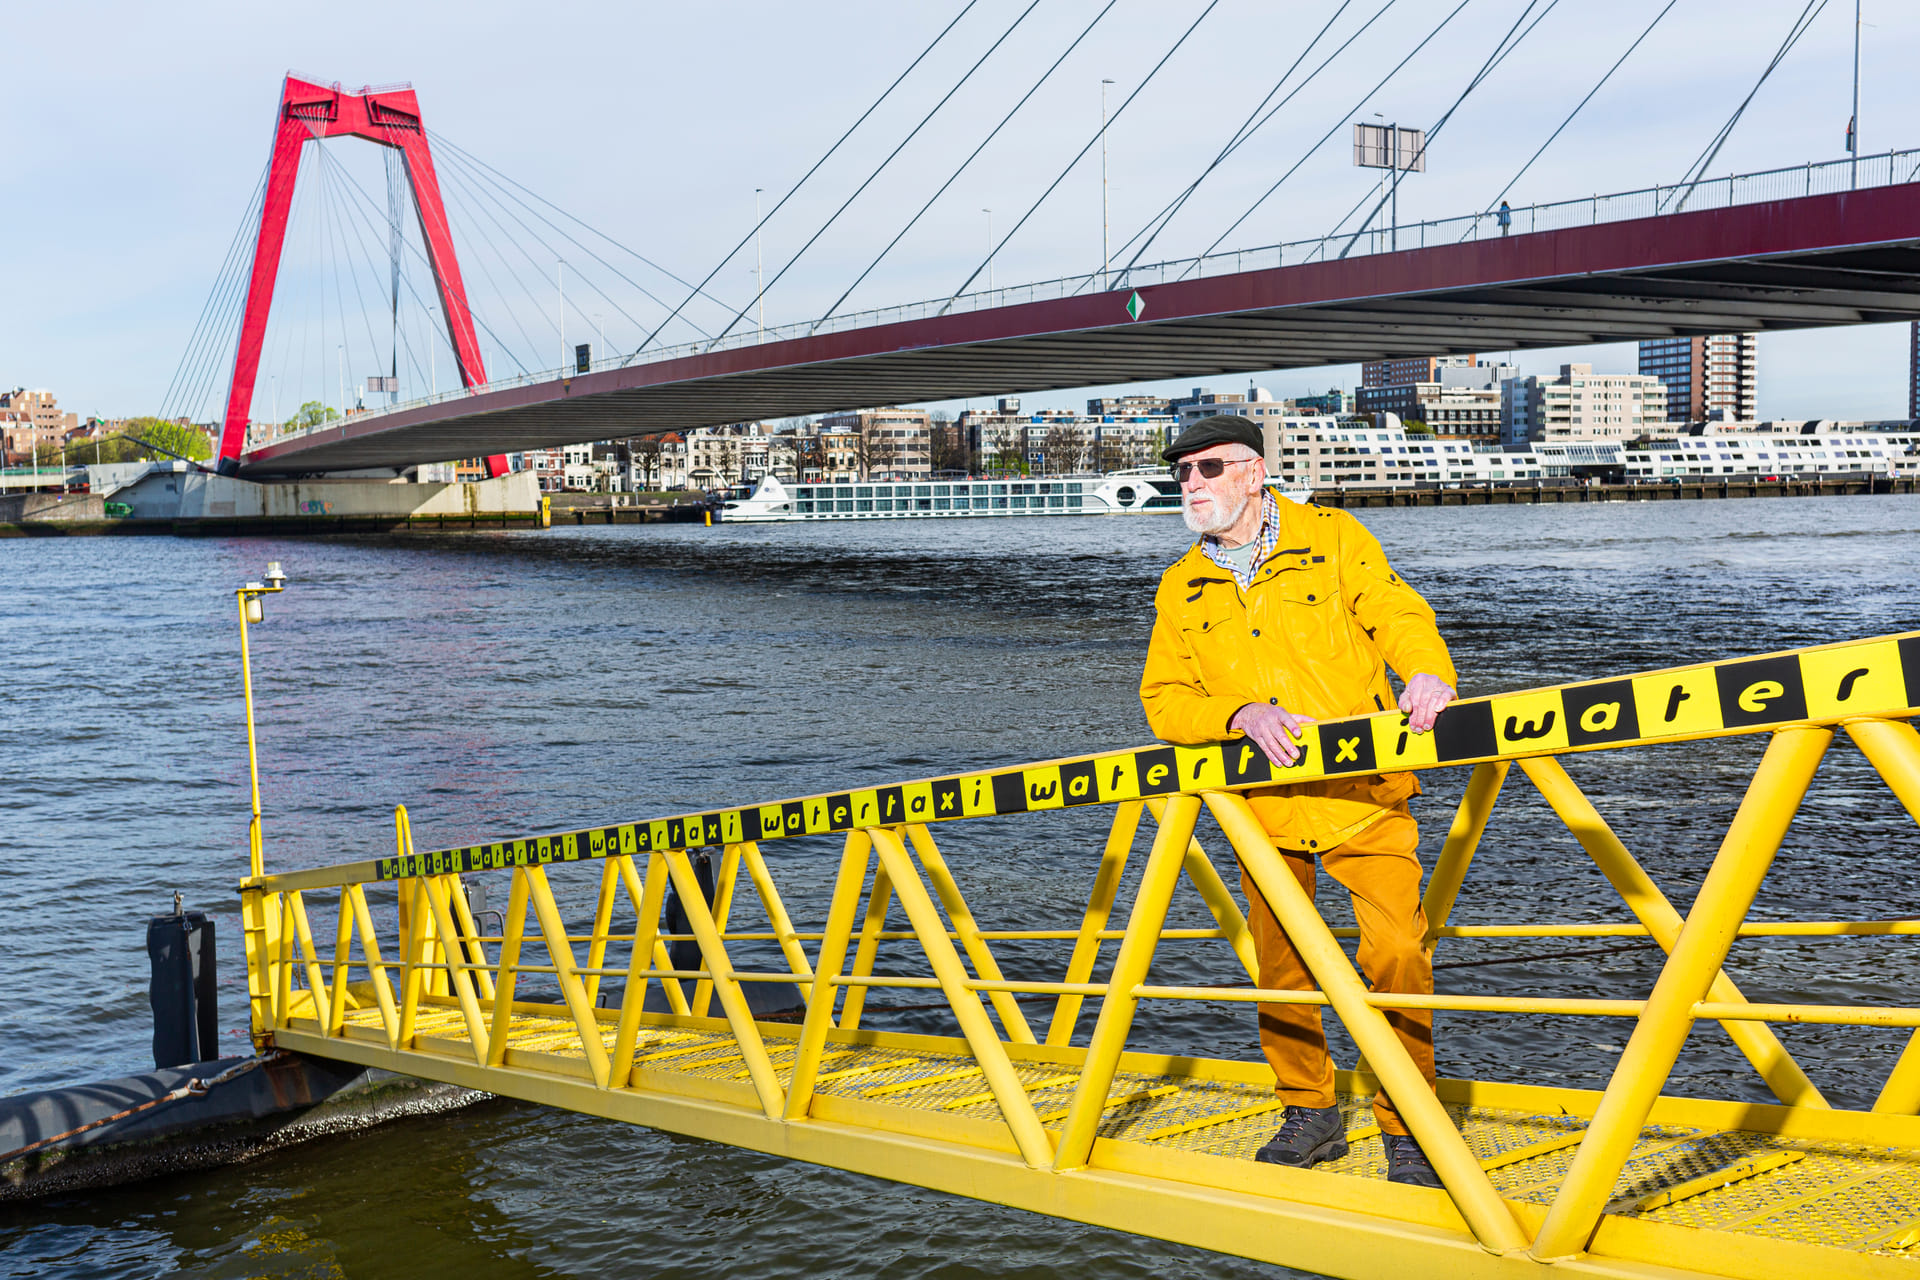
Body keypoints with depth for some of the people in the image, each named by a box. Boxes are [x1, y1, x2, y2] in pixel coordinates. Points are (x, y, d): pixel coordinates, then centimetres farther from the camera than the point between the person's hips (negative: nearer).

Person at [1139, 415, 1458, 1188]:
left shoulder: (1332, 538, 0)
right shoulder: (1180, 590, 7)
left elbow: (1396, 614, -9)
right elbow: (1164, 701, 2)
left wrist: (1427, 671, -31)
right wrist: (1240, 715, -17)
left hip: (1363, 795, -3)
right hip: (1264, 806, 4)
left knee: (1396, 954, -11)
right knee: (1280, 967, 11)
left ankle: (1406, 1130, 5)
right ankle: (1308, 1112, 31)